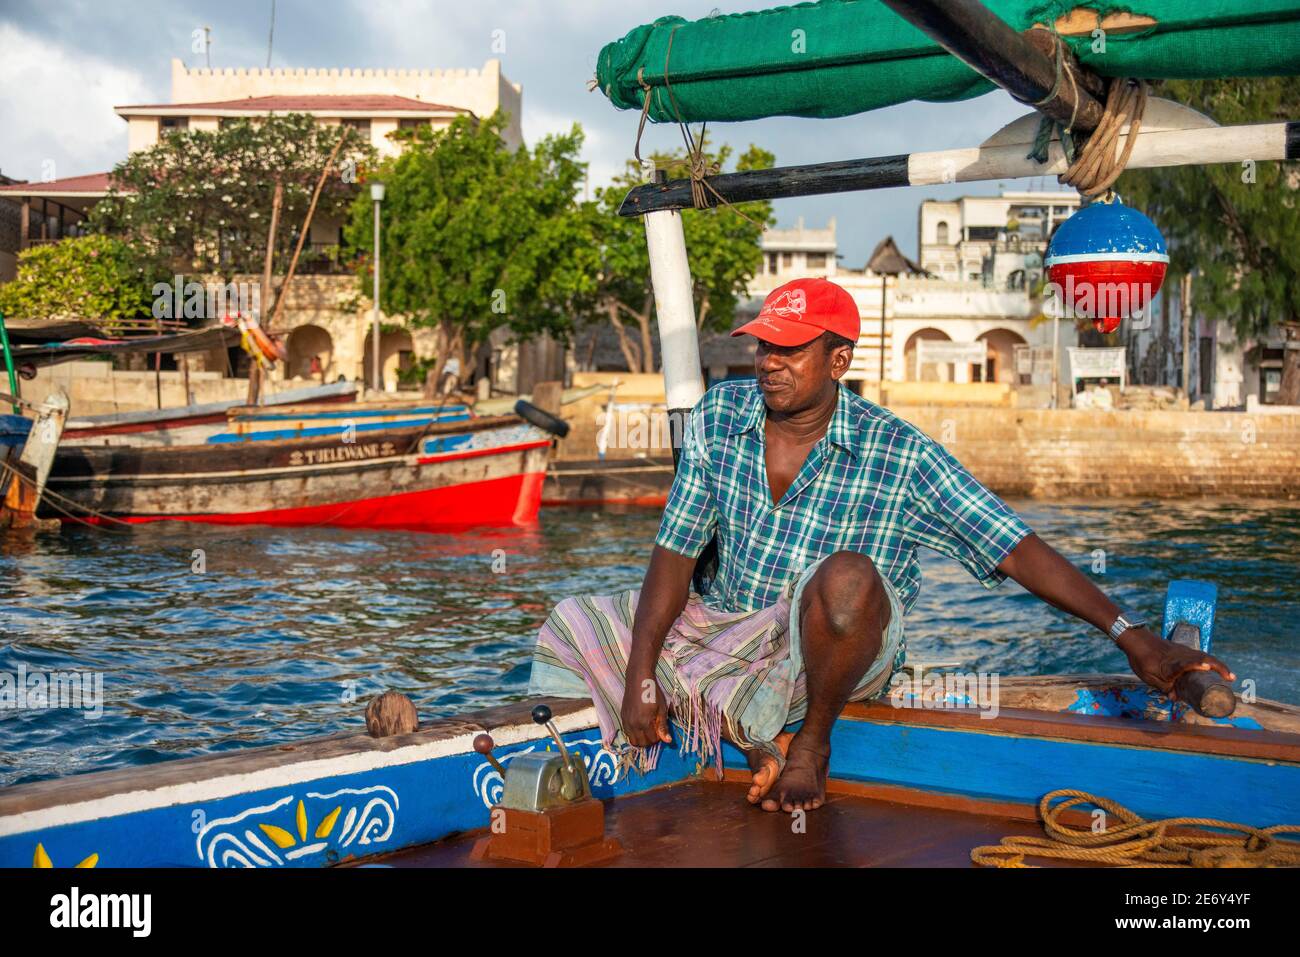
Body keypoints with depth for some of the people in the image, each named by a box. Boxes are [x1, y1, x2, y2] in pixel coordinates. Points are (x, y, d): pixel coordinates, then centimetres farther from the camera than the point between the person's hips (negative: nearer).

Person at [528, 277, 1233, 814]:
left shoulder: (900, 456, -14)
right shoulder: (719, 417, -5)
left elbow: (1016, 549, -16)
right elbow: (675, 552, -5)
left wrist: (1129, 634, -24)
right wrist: (641, 671, -14)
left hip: (839, 652, -5)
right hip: (726, 629, 5)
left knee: (846, 576, -39)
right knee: (576, 623, -6)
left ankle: (812, 741, -10)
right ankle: (758, 741, -9)